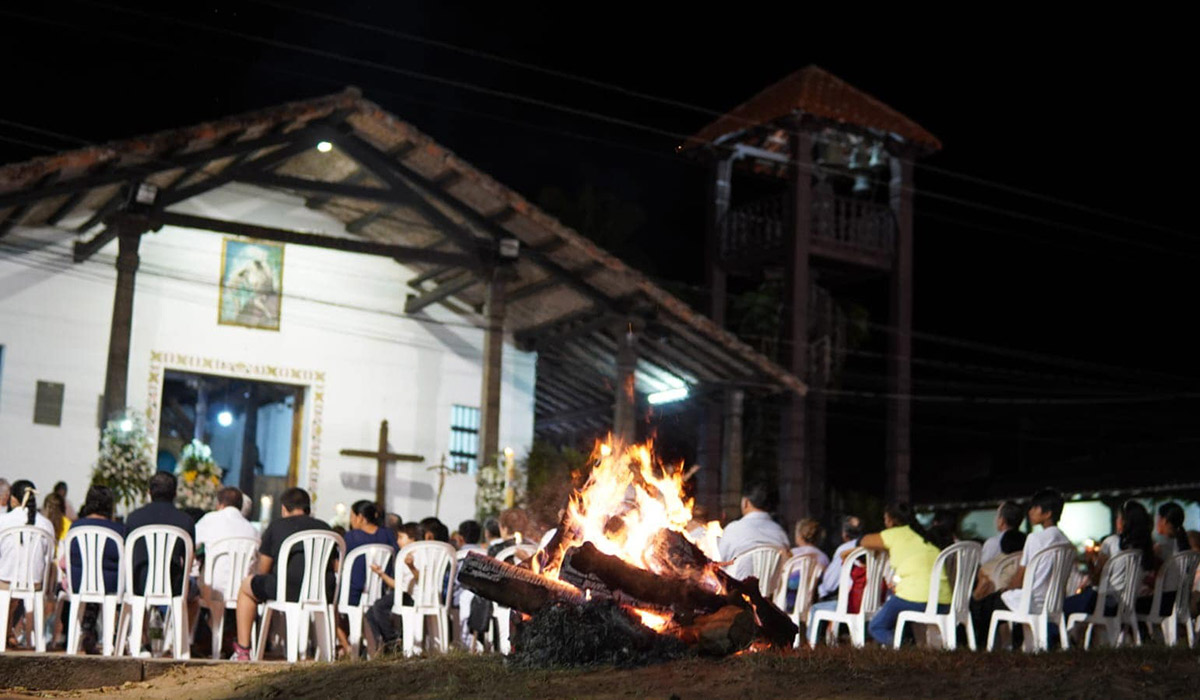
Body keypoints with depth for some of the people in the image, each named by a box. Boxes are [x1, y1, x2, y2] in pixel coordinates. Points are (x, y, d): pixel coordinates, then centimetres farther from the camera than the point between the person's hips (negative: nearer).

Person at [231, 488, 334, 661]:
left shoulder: (276, 526, 16)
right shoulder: (325, 528, 22)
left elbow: (263, 570, 20)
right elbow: (335, 568, 26)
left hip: (288, 589, -3)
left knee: (247, 585, 26)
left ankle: (243, 650, 22)